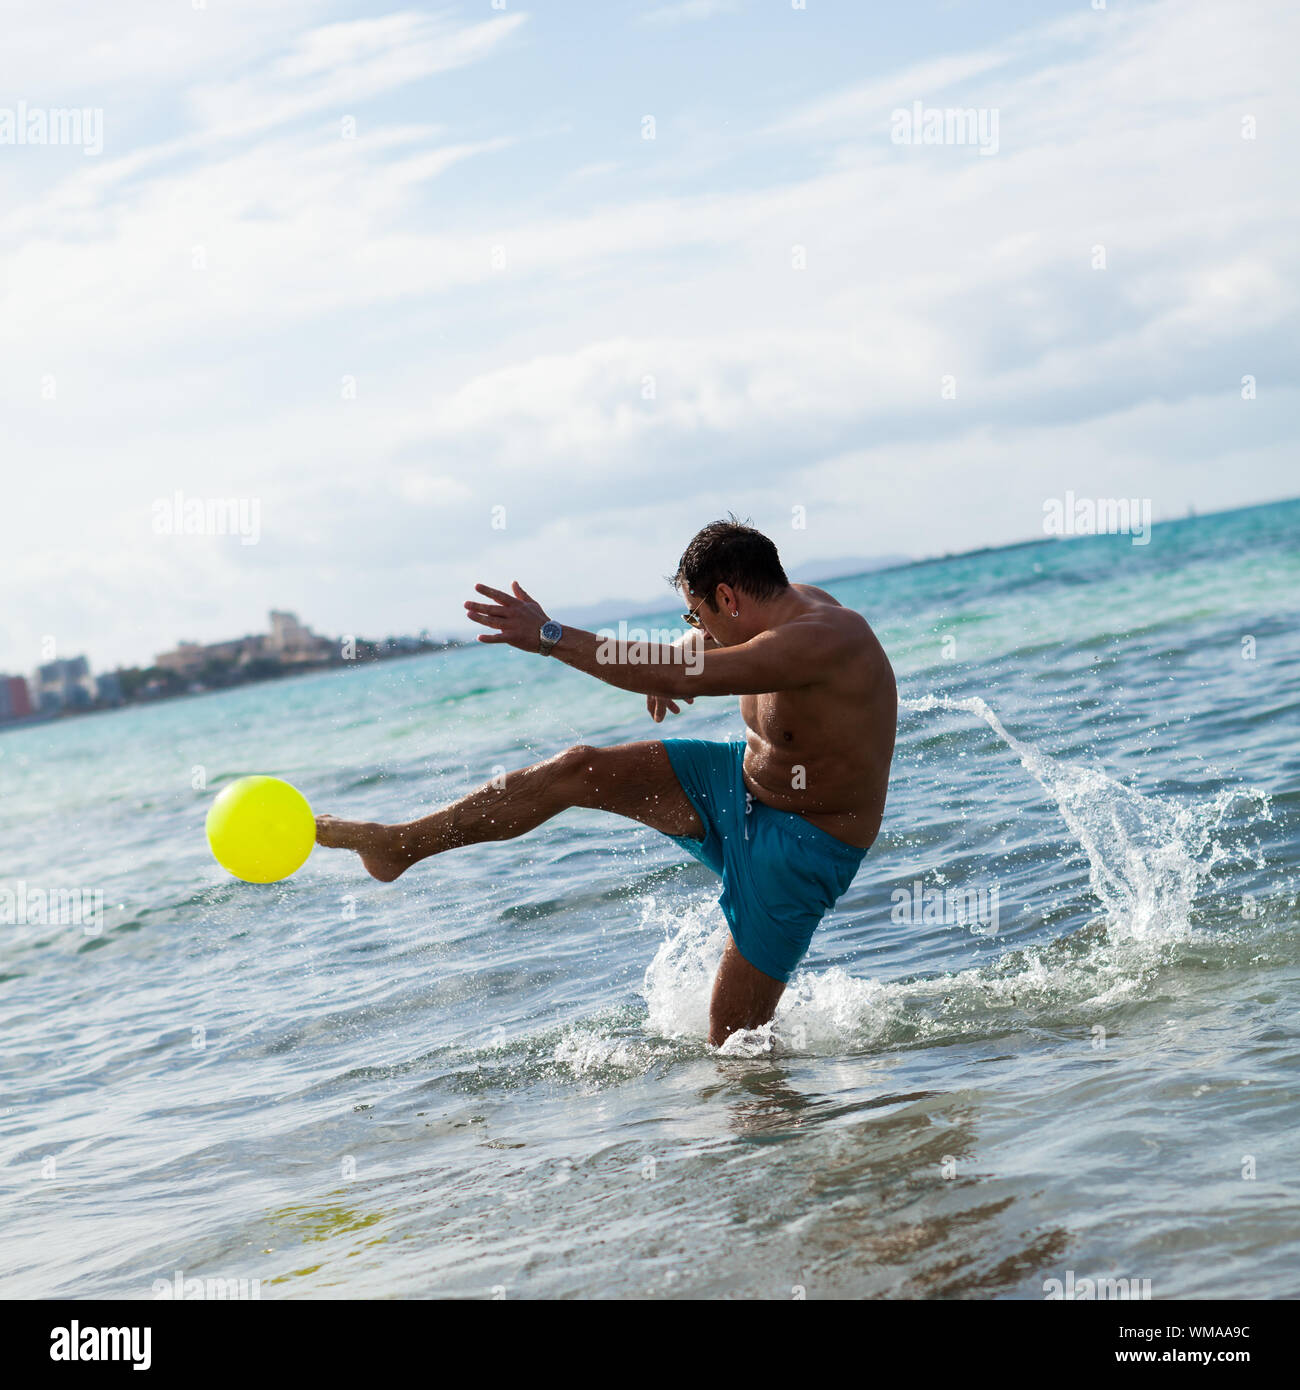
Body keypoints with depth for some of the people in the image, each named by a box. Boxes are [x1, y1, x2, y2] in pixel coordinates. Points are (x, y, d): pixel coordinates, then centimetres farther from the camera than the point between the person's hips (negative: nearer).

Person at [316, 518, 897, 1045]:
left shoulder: (821, 640, -31)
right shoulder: (779, 604, -1)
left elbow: (682, 677, -38)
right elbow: (707, 635, 25)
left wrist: (552, 638, -36)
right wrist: (675, 657, 2)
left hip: (805, 844, -8)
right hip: (744, 779, 8)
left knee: (734, 1035, -10)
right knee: (580, 769, -5)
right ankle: (400, 844, 0)